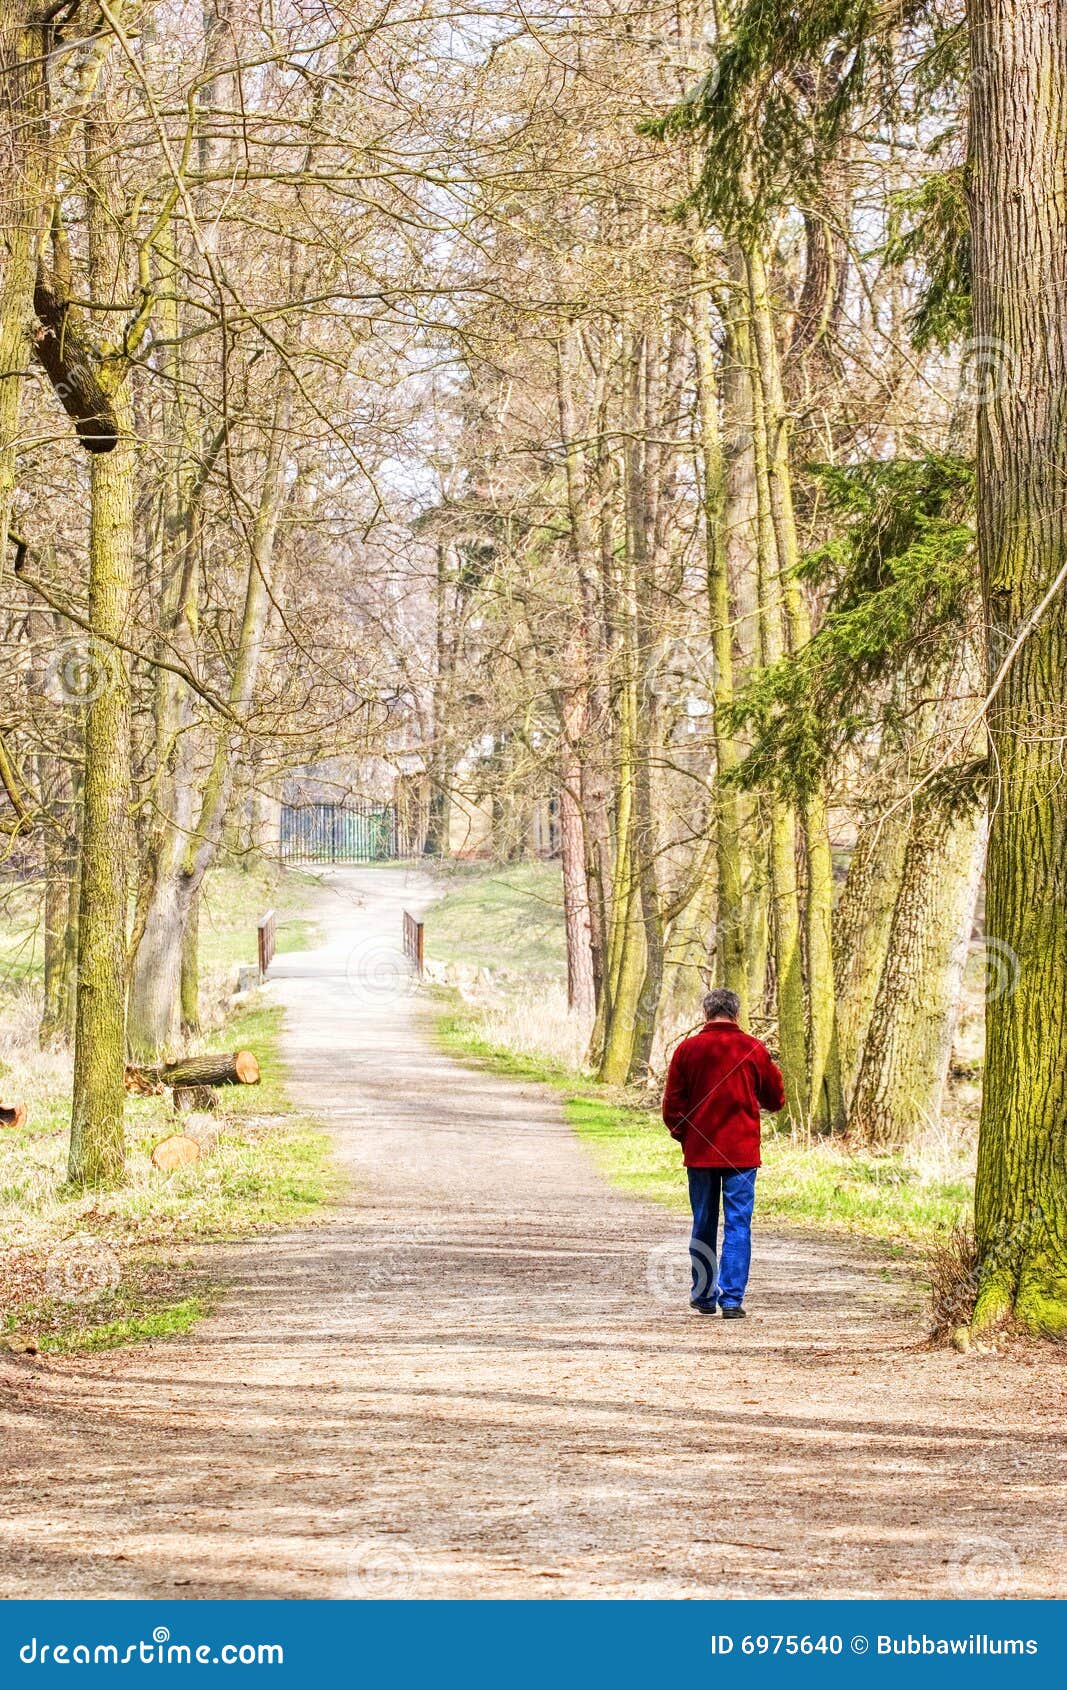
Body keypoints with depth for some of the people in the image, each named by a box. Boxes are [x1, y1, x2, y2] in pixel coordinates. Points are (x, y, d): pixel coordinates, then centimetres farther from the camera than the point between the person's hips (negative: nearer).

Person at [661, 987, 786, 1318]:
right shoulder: (754, 1049, -2)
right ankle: (732, 1300, -6)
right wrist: (774, 1071, 28)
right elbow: (776, 1100, 8)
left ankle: (704, 1296, 20)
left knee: (703, 1226, 13)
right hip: (742, 1153, -1)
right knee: (738, 1225, 1)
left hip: (699, 1153, 1)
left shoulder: (688, 1049, -1)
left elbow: (672, 1104, 1)